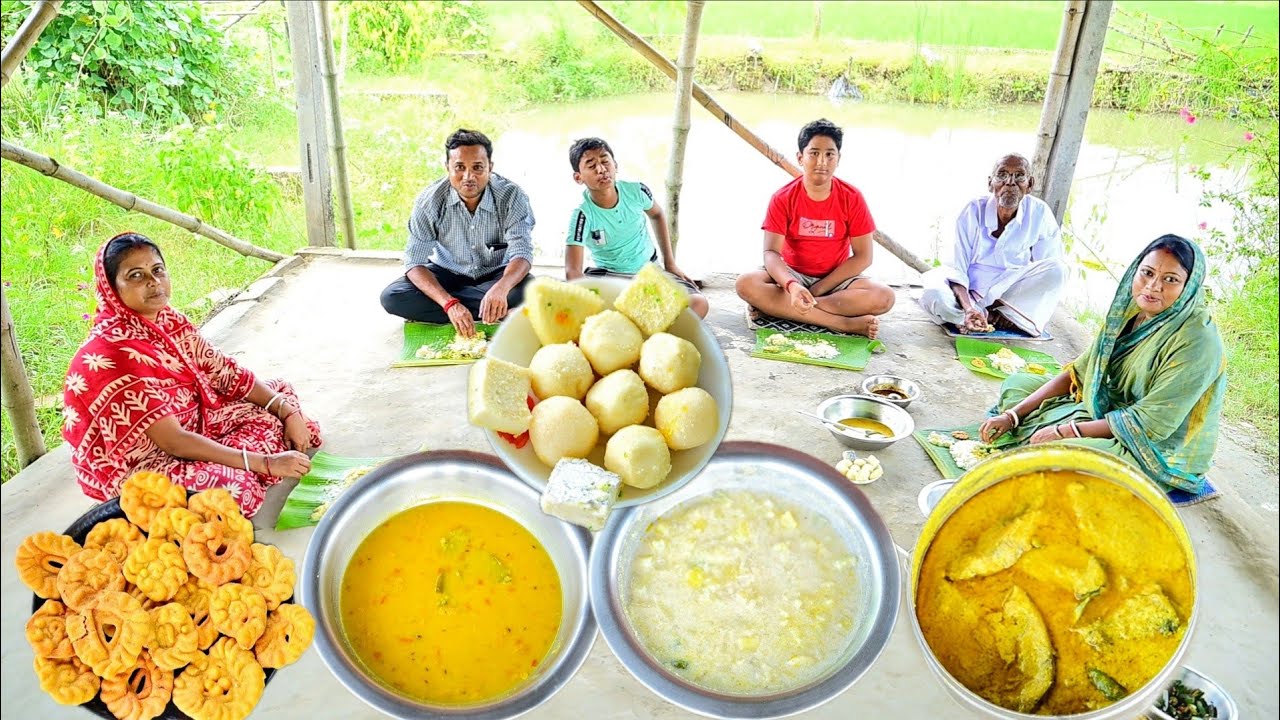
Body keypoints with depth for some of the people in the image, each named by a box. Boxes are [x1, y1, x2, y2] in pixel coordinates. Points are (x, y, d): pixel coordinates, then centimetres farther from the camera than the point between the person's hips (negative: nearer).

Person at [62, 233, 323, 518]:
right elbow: (173, 441, -30)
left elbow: (228, 373, 1)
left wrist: (287, 410, -13)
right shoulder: (110, 353, -27)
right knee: (234, 486, -35)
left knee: (280, 393, 8)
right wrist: (266, 463, -32)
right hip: (138, 464, -8)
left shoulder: (169, 320, -4)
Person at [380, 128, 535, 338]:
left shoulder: (512, 196, -21)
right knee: (392, 298, -25)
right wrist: (450, 304, -39)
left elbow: (522, 254, -27)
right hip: (447, 273, 2)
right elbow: (415, 262, -20)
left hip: (497, 274, -2)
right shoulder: (430, 201, -19)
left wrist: (501, 288, -51)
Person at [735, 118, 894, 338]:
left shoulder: (852, 198, -7)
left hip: (836, 280, 1)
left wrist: (818, 289, -17)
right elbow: (771, 252, -16)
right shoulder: (783, 199, -8)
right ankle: (844, 324, -32)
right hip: (793, 276, 0)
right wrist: (791, 285, -38)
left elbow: (863, 257, -7)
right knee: (746, 283, -31)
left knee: (884, 297, -28)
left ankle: (778, 308, -27)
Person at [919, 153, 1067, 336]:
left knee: (1057, 269, -25)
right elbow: (957, 270, -15)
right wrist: (969, 308, -34)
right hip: (970, 294, -1)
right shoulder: (974, 212, -13)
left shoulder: (1040, 214, -10)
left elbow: (1050, 272, -8)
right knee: (933, 297, -33)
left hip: (1016, 295, 1)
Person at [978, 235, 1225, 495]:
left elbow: (1151, 421, -26)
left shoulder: (1198, 340, -26)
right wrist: (1013, 415, -7)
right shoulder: (1130, 310, -3)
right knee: (1017, 384, 10)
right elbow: (1079, 372, 1)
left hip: (1159, 451, -8)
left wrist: (1065, 431, -23)